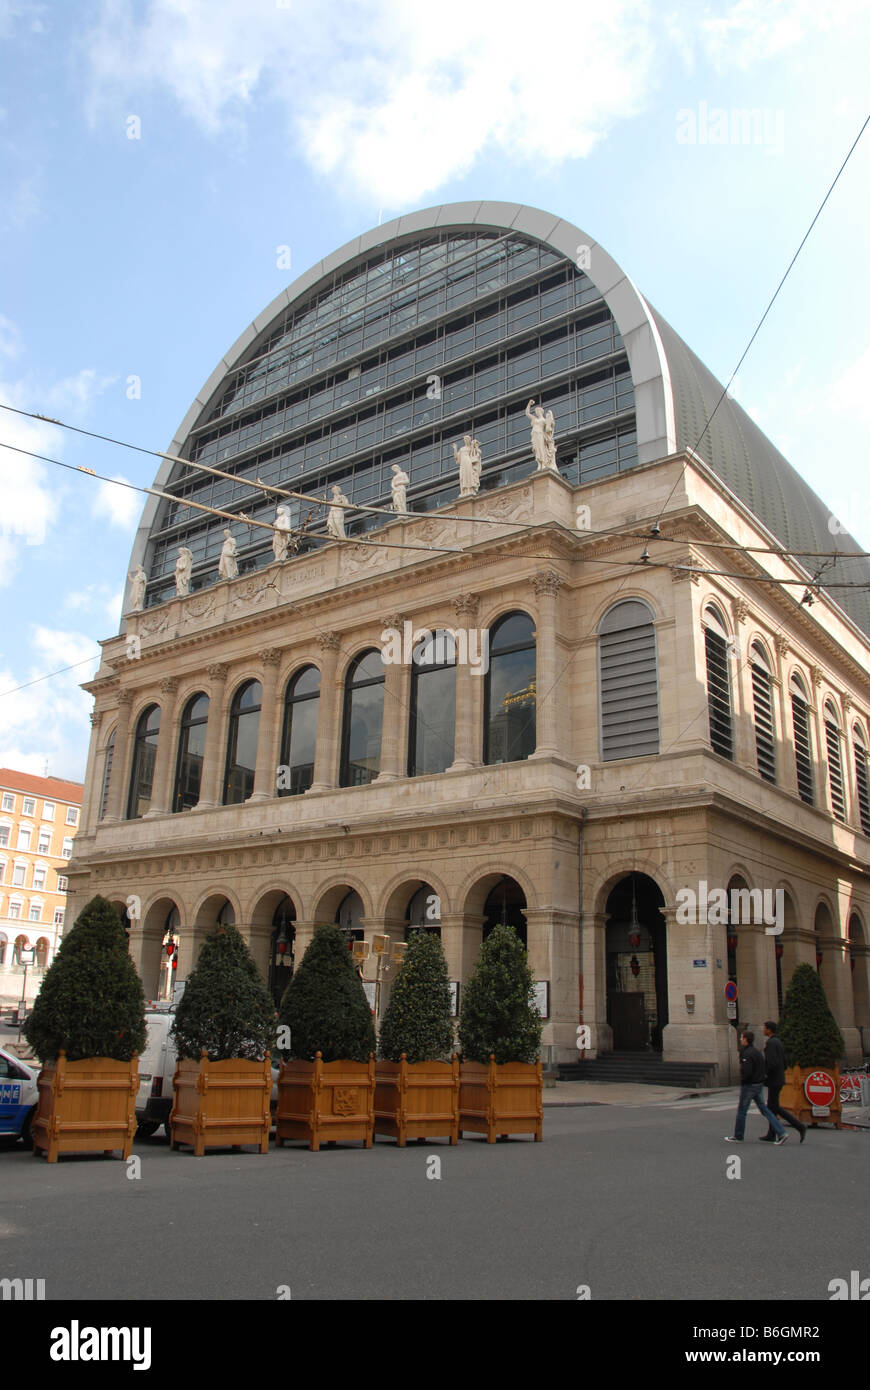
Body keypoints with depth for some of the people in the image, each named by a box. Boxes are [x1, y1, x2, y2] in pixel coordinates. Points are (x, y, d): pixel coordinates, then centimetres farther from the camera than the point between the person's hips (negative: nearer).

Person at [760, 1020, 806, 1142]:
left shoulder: (770, 1043, -17)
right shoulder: (779, 1043, 14)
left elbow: (772, 1063, -26)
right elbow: (784, 1064, 17)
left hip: (774, 1080, -10)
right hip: (779, 1079, 10)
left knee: (775, 1108, -3)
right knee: (772, 1106, 11)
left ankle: (799, 1126, -4)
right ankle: (771, 1136, 11)